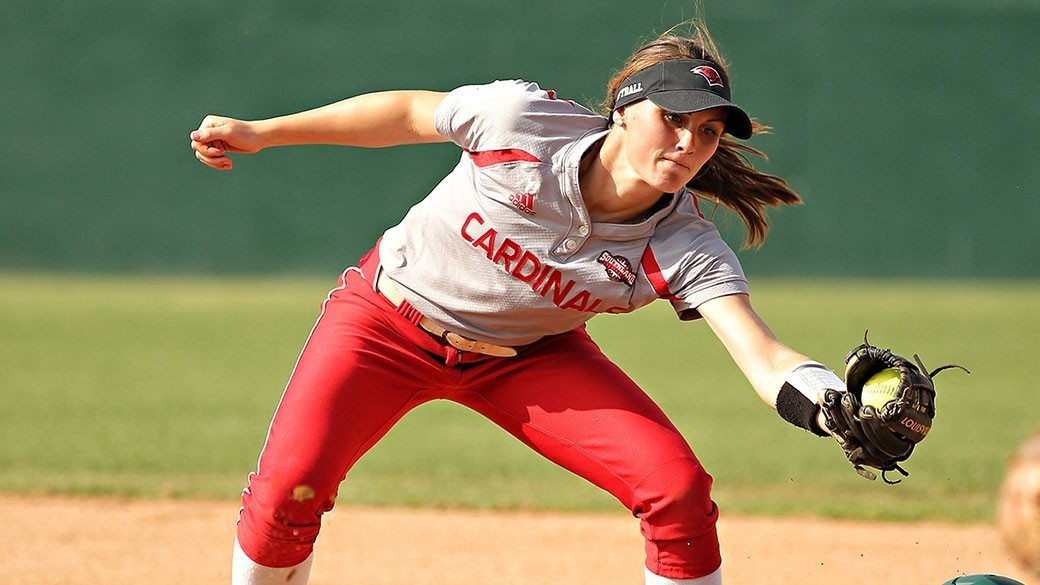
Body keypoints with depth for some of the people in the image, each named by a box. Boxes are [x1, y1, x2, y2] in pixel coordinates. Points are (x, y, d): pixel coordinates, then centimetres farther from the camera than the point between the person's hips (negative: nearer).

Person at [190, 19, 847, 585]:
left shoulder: (684, 248, -25)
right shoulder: (521, 118, -28)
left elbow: (764, 357, -37)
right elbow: (410, 112, -9)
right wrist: (263, 132, -2)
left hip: (529, 355, 2)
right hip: (388, 319, -1)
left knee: (680, 489, -17)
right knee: (287, 490, -19)